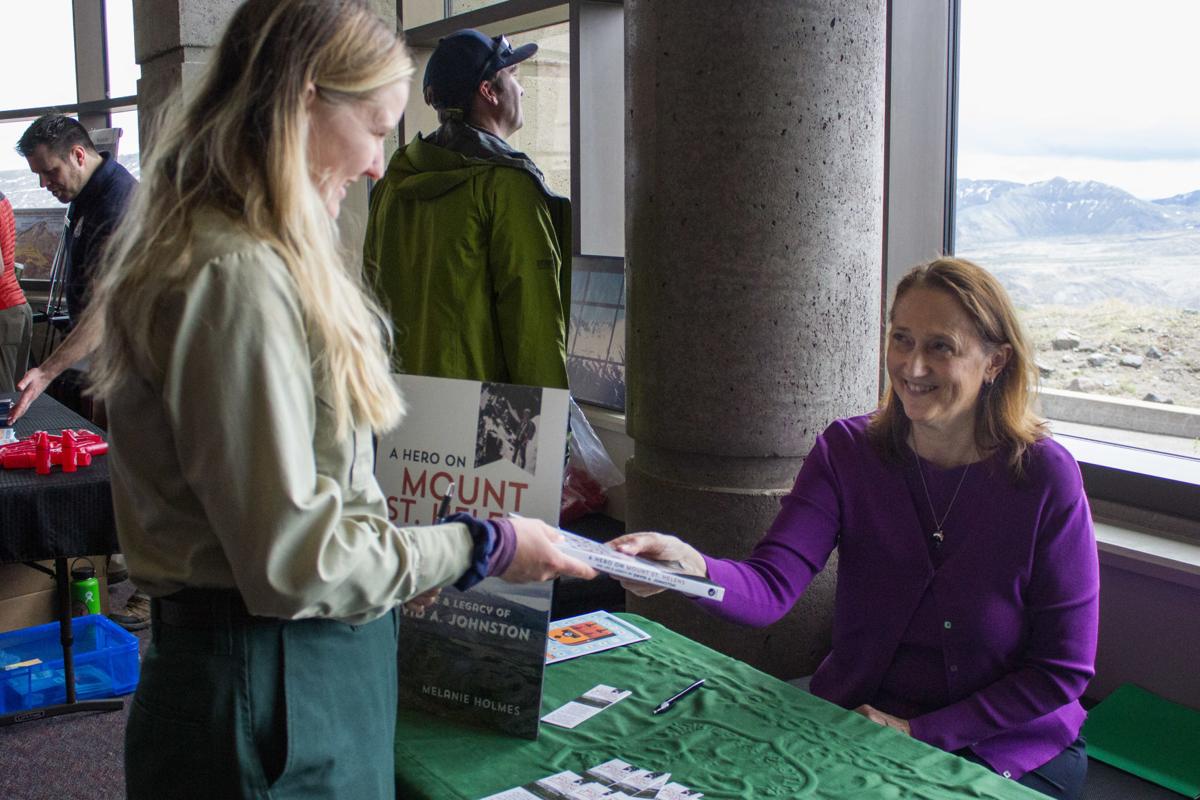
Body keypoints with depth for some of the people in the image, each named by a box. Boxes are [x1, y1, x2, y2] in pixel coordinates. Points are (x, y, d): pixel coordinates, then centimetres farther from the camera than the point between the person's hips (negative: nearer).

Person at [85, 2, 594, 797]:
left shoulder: (252, 255, 8)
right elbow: (292, 559, -22)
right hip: (270, 694, -9)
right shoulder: (237, 278, -23)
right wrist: (478, 546, -12)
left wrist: (398, 555, 11)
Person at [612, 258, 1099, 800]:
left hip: (1010, 750, -2)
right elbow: (773, 584, -19)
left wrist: (921, 733, -14)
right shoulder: (847, 451, -5)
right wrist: (693, 568, -42)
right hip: (852, 718, 2)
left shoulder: (1045, 476, -13)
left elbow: (1064, 669, -8)